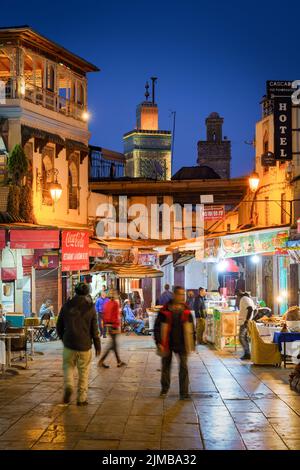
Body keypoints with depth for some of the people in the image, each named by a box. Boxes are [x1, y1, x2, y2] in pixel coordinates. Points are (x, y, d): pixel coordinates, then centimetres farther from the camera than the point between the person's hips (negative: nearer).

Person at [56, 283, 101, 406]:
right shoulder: (90, 308, -6)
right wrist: (98, 346, 7)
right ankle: (81, 398, 13)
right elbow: (94, 329, -4)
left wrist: (63, 338, 24)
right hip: (85, 345, -1)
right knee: (83, 372, 12)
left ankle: (68, 386, -6)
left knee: (68, 366, 20)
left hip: (69, 345, 1)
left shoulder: (66, 306, 0)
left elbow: (59, 326, 6)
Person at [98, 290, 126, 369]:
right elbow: (117, 315, -18)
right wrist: (118, 326, -17)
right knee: (112, 344, -4)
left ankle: (119, 362, 22)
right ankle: (101, 361, -9)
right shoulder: (115, 303, -14)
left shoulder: (107, 303, 10)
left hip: (108, 325, 9)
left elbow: (104, 315, 14)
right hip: (114, 326, -9)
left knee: (114, 344, 15)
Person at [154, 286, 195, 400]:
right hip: (167, 344, -1)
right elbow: (157, 327, -5)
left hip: (182, 344, 1)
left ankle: (184, 393, 2)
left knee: (184, 367, -4)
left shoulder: (186, 311, 2)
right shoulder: (165, 311, -7)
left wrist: (192, 344, 7)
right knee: (166, 367, 13)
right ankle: (164, 389, 32)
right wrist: (158, 342, -10)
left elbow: (191, 328, 9)